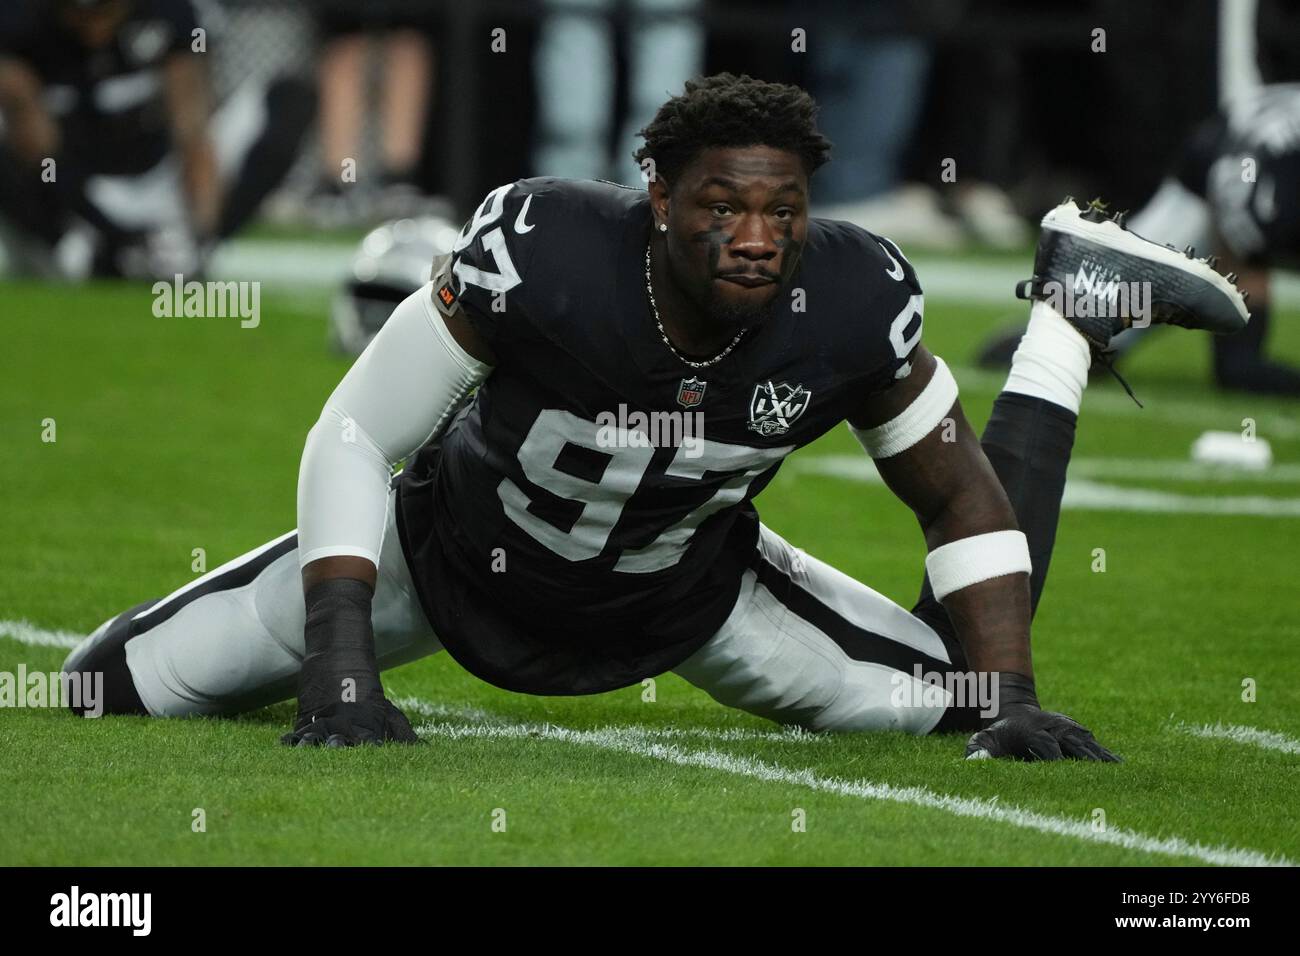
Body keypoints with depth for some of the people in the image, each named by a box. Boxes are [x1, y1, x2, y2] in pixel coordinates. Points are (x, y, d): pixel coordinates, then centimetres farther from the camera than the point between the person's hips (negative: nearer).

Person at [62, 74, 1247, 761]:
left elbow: (959, 499, -11)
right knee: (118, 686, -6)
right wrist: (339, 668, -35)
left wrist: (1012, 695, -20)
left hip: (680, 591, 2)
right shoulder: (541, 252, -37)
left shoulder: (852, 305, -28)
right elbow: (357, 440, -27)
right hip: (464, 547, -1)